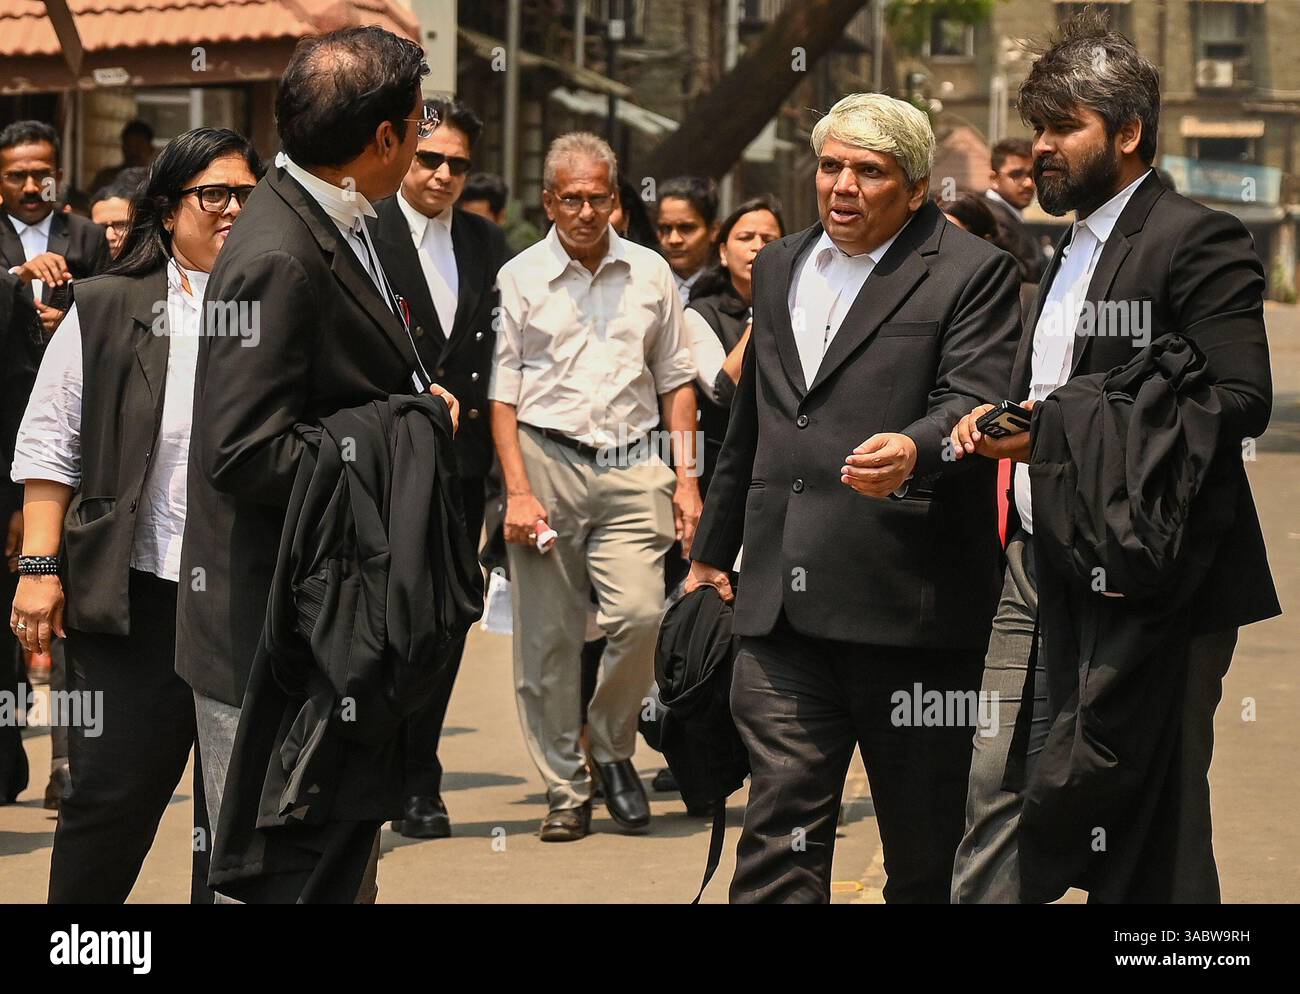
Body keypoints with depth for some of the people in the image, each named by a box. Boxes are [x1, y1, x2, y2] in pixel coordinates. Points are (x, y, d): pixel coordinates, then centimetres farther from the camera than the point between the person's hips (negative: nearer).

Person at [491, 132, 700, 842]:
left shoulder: (649, 273, 10)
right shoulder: (520, 277, 4)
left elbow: (675, 382, 15)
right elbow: (502, 391, 3)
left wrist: (686, 478, 7)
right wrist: (518, 490, -6)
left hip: (629, 465, 1)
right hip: (545, 464, -1)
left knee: (639, 613, -15)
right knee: (547, 637, 0)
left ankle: (611, 745, 10)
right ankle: (565, 790, 11)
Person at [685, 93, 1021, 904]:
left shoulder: (972, 272, -2)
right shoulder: (781, 266, 18)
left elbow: (974, 402, -15)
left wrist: (914, 450, -37)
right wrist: (713, 546, 31)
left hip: (910, 602, -5)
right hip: (783, 604, 5)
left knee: (926, 846, 5)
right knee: (781, 821, -2)